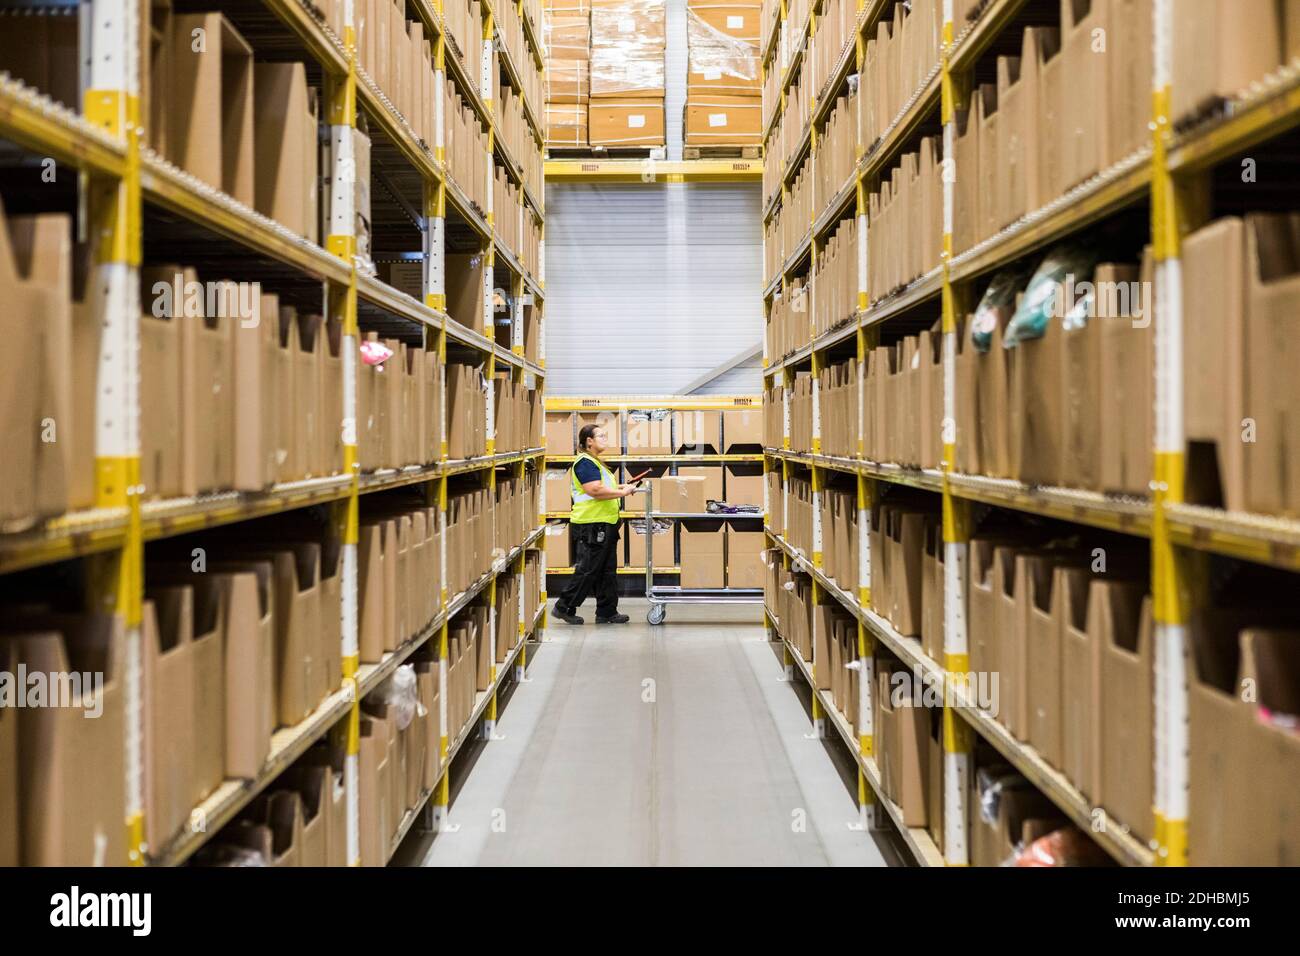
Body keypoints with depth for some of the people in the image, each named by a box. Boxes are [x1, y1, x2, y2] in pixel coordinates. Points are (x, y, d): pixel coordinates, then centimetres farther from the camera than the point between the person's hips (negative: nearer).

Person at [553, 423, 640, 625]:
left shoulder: (596, 462, 19)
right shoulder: (585, 463, -14)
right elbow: (596, 491, -24)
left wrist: (619, 487, 15)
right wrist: (623, 492, -16)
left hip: (605, 525, 10)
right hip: (591, 526, -10)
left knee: (607, 570, 11)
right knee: (587, 570, -5)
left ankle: (607, 612, 17)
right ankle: (564, 607, 5)